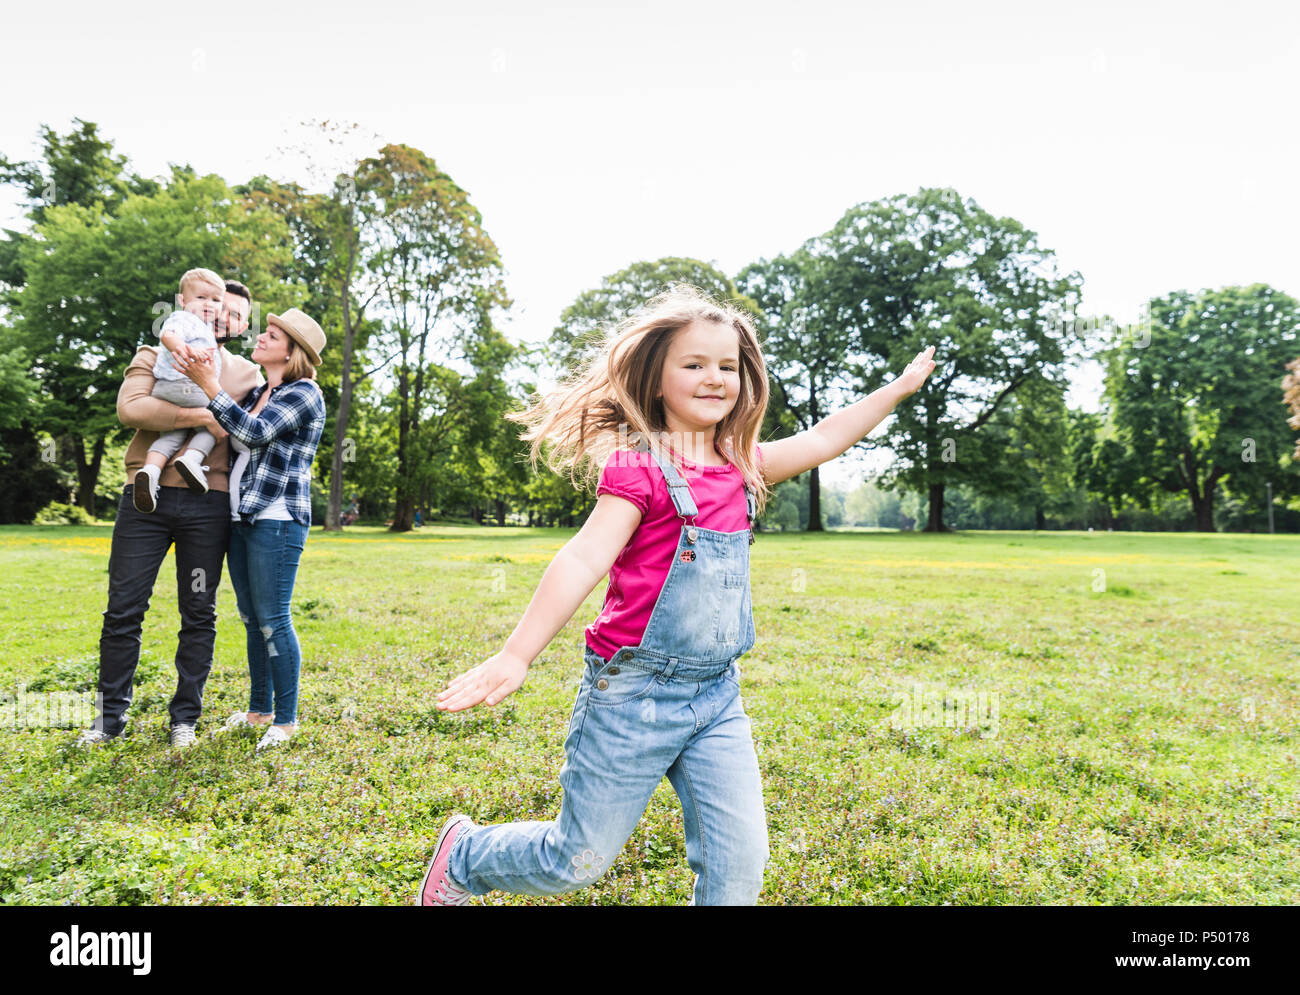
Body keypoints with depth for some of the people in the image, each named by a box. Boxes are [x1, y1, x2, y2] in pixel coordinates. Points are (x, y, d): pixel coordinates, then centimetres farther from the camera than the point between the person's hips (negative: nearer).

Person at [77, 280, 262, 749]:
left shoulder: (247, 373, 15)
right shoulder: (155, 355, 11)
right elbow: (129, 407, -8)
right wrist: (203, 417, -16)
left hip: (208, 504, 1)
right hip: (146, 498, 0)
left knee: (199, 615, 4)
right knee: (123, 610, 2)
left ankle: (185, 718, 16)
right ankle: (110, 716, 17)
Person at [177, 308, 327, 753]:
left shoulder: (304, 394, -7)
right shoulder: (255, 393, 18)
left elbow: (256, 433, -20)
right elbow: (233, 439, 27)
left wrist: (210, 386, -23)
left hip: (277, 519, -9)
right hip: (241, 517, 9)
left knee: (272, 619, -7)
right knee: (251, 617, 13)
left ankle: (286, 719, 2)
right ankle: (259, 708, 24)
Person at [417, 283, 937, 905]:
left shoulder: (739, 466, 6)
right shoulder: (639, 467, -15)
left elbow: (821, 441, 18)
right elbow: (585, 558, -25)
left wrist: (900, 387, 23)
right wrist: (515, 655, -32)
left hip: (718, 695, 6)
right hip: (635, 691, -6)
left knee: (740, 861, 3)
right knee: (578, 860, 10)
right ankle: (464, 856, 38)